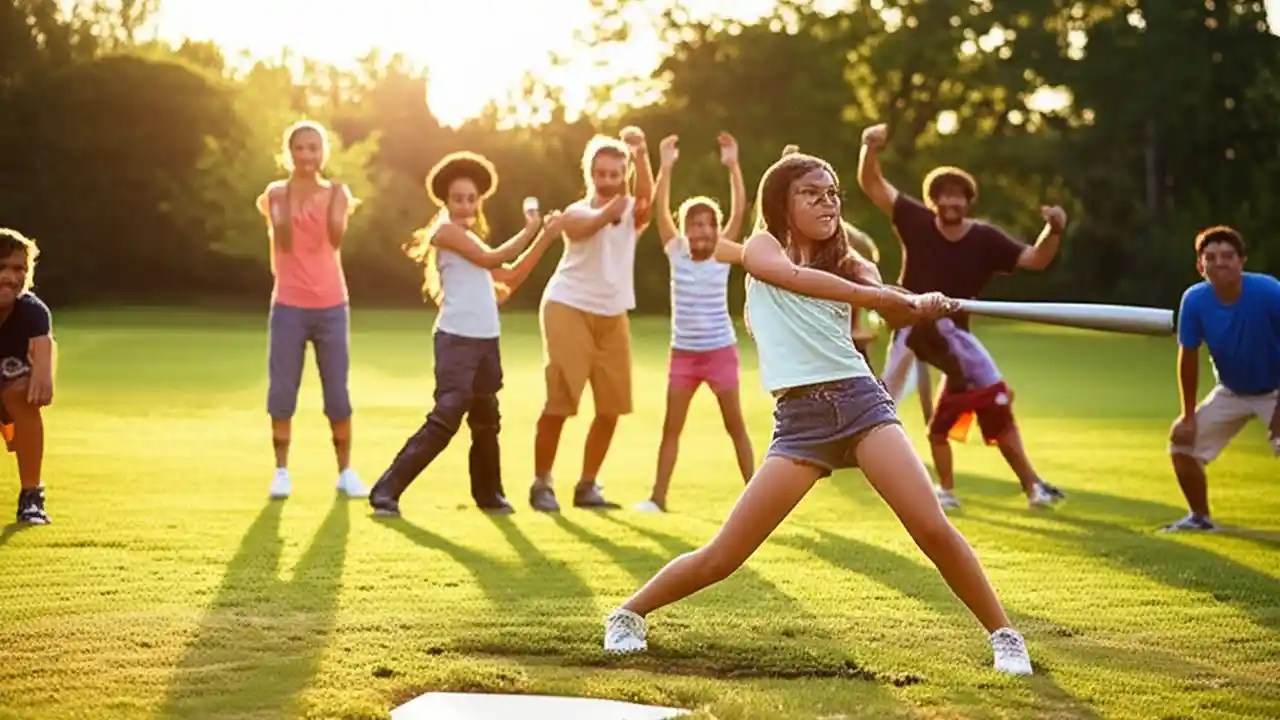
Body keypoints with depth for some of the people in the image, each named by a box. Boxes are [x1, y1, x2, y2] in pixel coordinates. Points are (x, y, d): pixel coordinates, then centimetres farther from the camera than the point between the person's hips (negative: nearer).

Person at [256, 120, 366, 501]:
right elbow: (283, 241, -15)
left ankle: (346, 471, 11)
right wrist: (284, 195, -14)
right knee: (281, 391, -2)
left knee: (337, 393, 3)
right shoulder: (277, 192, 0)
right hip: (288, 306, -1)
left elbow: (336, 238, -13)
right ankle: (281, 471, 6)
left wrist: (336, 197, -12)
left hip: (330, 306, 1)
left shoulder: (336, 192, 2)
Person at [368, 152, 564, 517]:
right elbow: (491, 259, -14)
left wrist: (544, 237, 14)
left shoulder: (471, 237, 19)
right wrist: (529, 231, -4)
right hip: (457, 339, -8)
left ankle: (488, 494, 30)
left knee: (486, 420, 16)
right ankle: (386, 492, -18)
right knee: (445, 419, -17)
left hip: (486, 340, 8)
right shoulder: (445, 229, -6)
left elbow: (509, 277, 20)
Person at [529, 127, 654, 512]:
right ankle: (541, 484, 2)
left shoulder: (632, 213, 0)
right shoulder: (576, 213, -9)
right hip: (569, 308, -5)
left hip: (612, 316, 5)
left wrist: (640, 155, -43)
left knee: (612, 406, 4)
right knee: (560, 400, -9)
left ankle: (587, 486, 18)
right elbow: (593, 224, -34)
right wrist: (613, 206, -57)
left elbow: (647, 198, -25)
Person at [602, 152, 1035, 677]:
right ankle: (629, 614, 18)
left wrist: (922, 305, -28)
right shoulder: (761, 248, 8)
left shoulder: (844, 264, 15)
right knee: (722, 558, -3)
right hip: (799, 417, -2)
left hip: (859, 399, 2)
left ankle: (1003, 635, 3)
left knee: (933, 529, -12)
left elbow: (893, 312, -5)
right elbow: (792, 275, -16)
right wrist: (868, 294, -28)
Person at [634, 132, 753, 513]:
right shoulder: (676, 252, -2)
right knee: (671, 426, 4)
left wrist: (732, 166, -25)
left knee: (735, 424, 5)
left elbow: (739, 211, -16)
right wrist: (665, 166, -23)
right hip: (683, 352, 2)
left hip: (720, 350, -1)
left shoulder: (723, 253, -5)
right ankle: (658, 496, 8)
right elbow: (661, 209, -12)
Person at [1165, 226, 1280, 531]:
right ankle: (1200, 517, 24)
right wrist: (1189, 415, -3)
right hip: (1230, 392, 4)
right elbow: (1188, 358, -7)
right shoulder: (1194, 300, -20)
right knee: (1182, 441, 3)